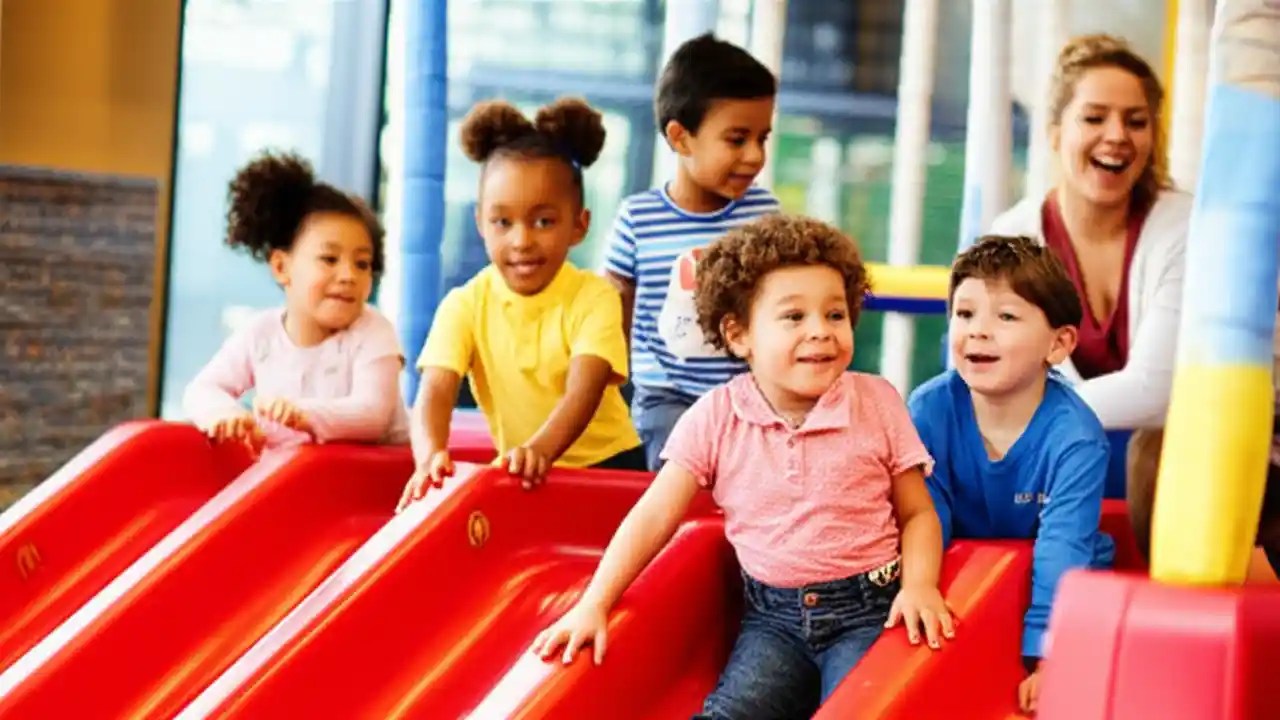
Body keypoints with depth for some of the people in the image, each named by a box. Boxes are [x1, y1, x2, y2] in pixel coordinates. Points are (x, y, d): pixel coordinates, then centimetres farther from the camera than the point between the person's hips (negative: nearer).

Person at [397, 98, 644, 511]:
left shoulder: (594, 298, -11)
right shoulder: (465, 304, -5)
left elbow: (584, 392, -25)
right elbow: (434, 391, -19)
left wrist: (539, 450, -46)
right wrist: (431, 457, -41)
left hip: (605, 467, -3)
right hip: (518, 475, 3)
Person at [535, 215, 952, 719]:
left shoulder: (877, 403, -2)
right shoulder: (716, 418, -3)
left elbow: (917, 514, 6)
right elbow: (654, 517, 0)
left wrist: (920, 585, -14)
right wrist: (593, 605, -7)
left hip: (868, 608, -1)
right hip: (774, 615, 1)